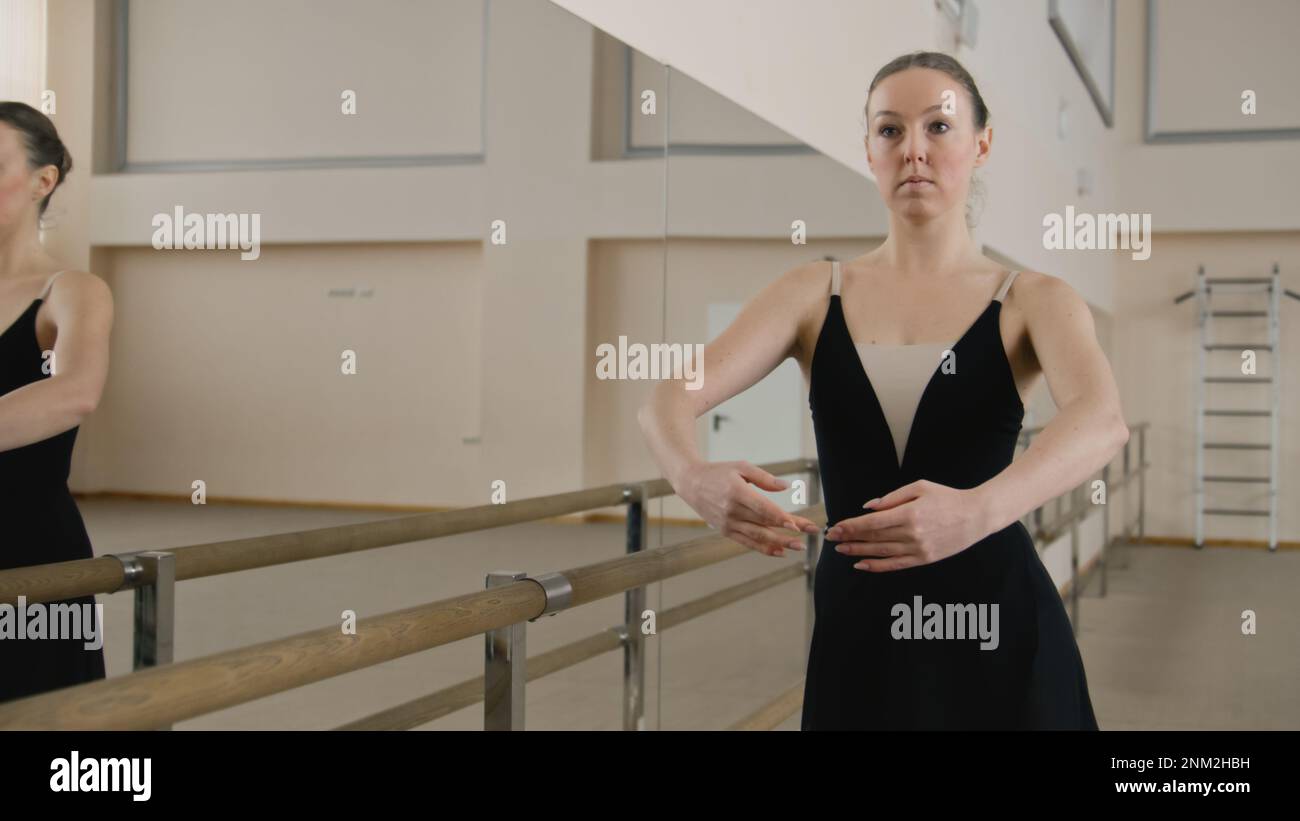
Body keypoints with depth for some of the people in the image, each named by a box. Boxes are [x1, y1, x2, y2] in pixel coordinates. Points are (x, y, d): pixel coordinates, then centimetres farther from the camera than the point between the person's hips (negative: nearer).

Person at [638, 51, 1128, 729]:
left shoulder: (1032, 301, 0)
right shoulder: (813, 294, 5)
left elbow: (1102, 420, -21)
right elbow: (667, 399, -8)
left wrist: (979, 509, -41)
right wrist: (694, 477, -33)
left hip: (996, 630, -1)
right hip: (855, 626, 1)